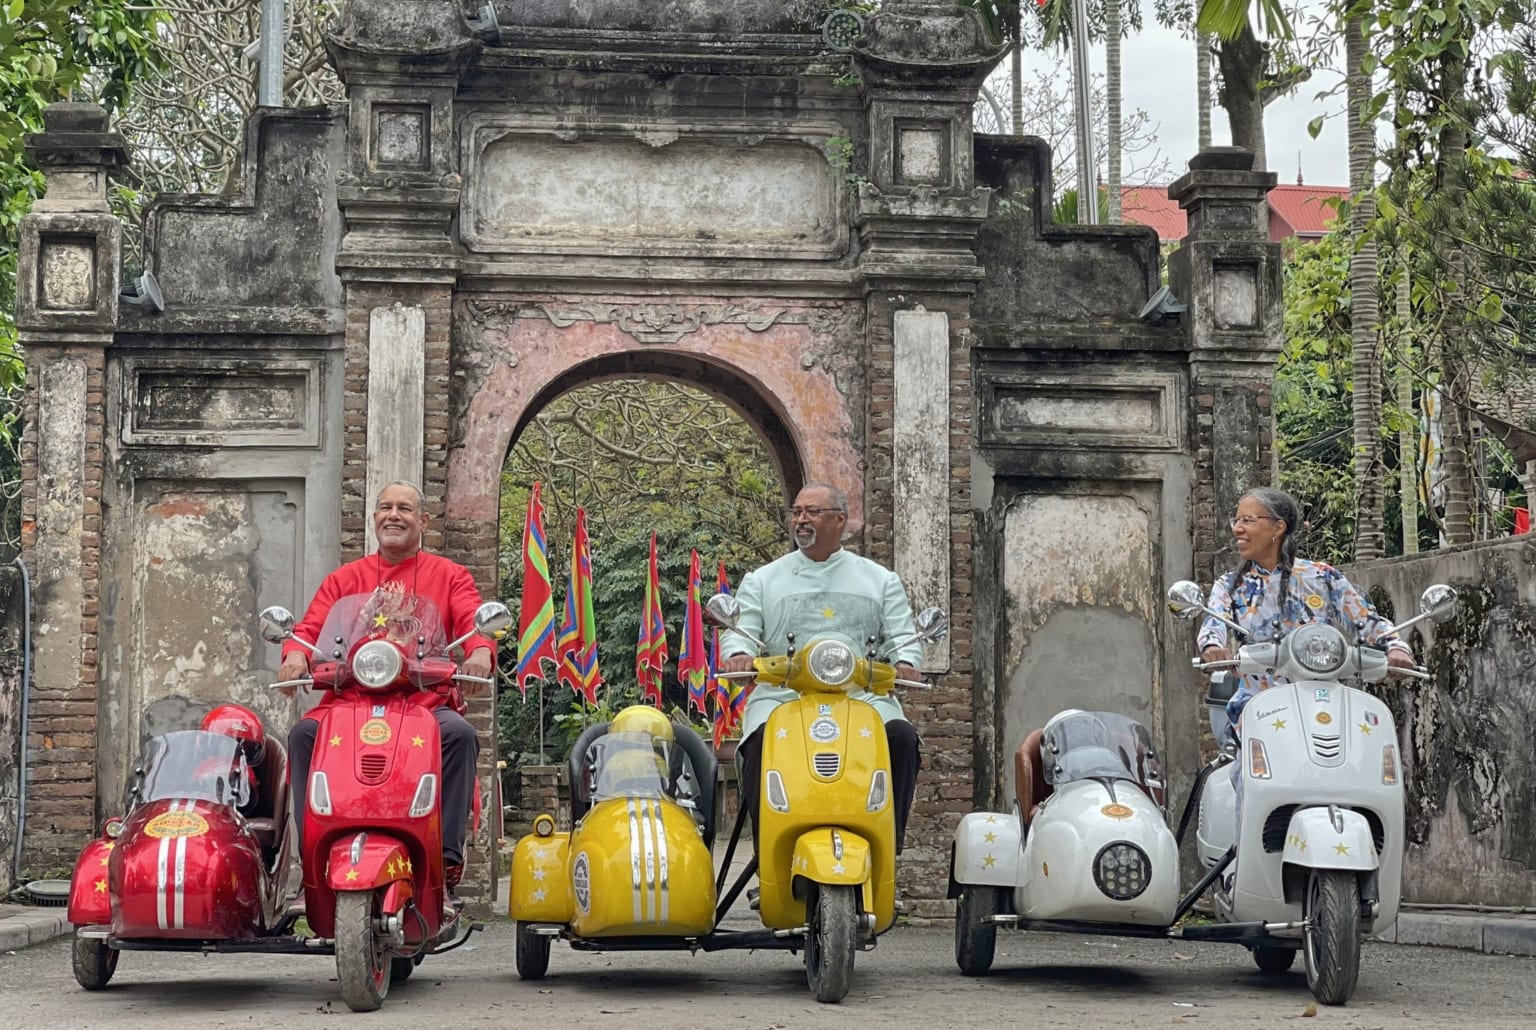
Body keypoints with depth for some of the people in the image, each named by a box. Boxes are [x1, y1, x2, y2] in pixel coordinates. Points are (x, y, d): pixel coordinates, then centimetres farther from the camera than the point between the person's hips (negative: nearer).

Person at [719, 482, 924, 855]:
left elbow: (902, 634, 12)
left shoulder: (880, 580, 21)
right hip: (781, 695, 0)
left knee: (901, 738, -31)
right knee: (762, 743, -34)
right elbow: (741, 629, 9)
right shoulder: (762, 580, 21)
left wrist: (904, 663, -12)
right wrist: (739, 654, -15)